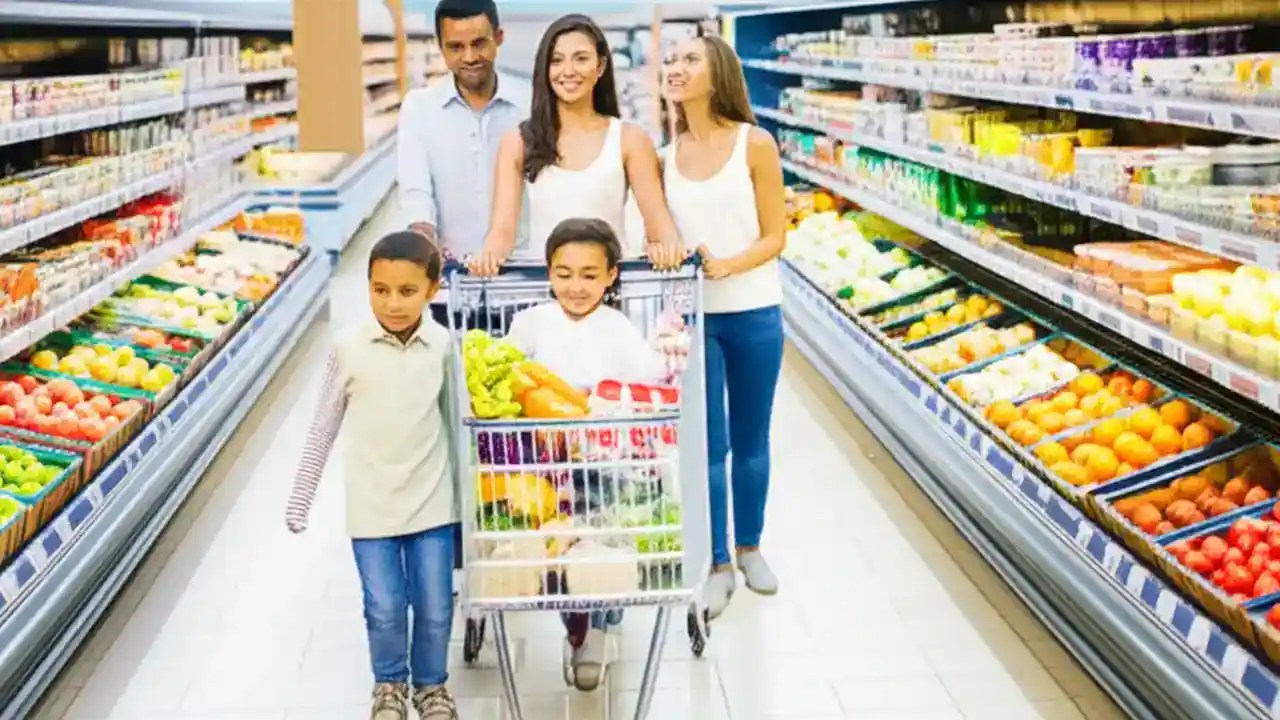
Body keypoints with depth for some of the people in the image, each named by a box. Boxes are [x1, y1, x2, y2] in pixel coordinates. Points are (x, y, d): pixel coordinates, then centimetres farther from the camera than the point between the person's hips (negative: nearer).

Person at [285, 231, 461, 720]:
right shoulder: (350, 347, -10)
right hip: (372, 504, -1)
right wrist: (299, 499, 3)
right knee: (385, 608, 5)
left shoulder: (442, 345, -7)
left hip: (432, 501, 1)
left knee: (435, 608, 8)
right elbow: (324, 428, 0)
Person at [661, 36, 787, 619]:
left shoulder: (754, 144, -6)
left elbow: (775, 235, -6)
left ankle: (749, 547, 31)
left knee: (751, 438, 13)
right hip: (691, 315, 1)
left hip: (754, 313, -1)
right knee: (707, 442, 5)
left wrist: (727, 265, -21)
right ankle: (716, 564, 17)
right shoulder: (665, 154, 2)